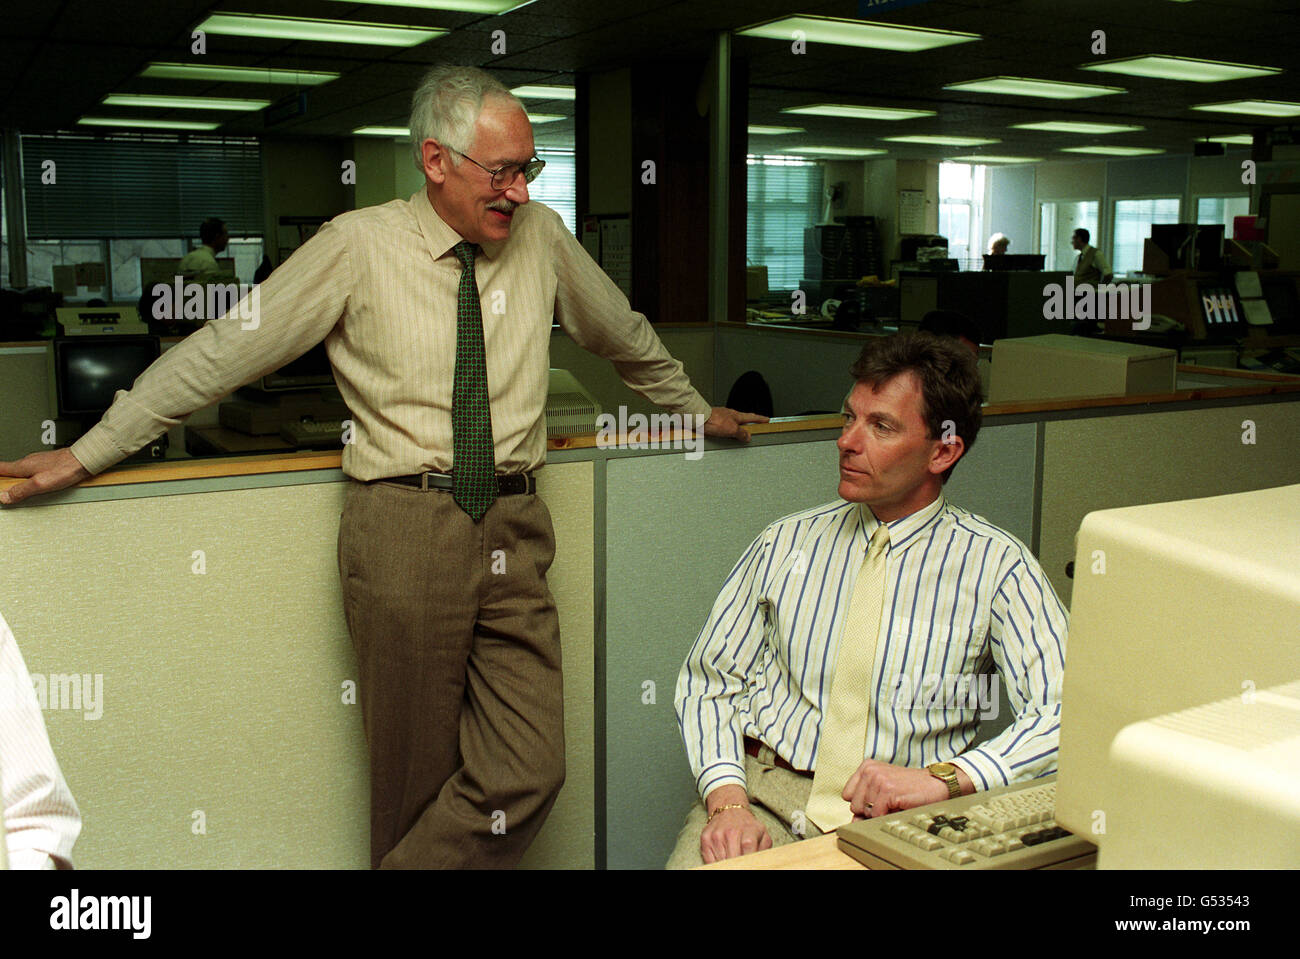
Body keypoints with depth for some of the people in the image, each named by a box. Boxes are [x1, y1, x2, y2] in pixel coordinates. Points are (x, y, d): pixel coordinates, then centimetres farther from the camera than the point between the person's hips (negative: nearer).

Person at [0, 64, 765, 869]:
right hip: (405, 527, -3)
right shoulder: (360, 246, -2)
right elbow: (225, 351, 1)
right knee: (418, 783, 4)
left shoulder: (542, 237, 8)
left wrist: (697, 410, 37)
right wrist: (87, 453, 3)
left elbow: (625, 335, 25)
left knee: (528, 772, -6)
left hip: (513, 529, 3)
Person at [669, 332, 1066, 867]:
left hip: (900, 818, 0)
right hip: (766, 794, 1)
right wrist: (728, 800, -11)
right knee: (697, 861, -28)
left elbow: (1065, 712, -8)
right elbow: (709, 681, 6)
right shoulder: (785, 543, 9)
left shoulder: (995, 565, 0)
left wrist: (944, 778, -21)